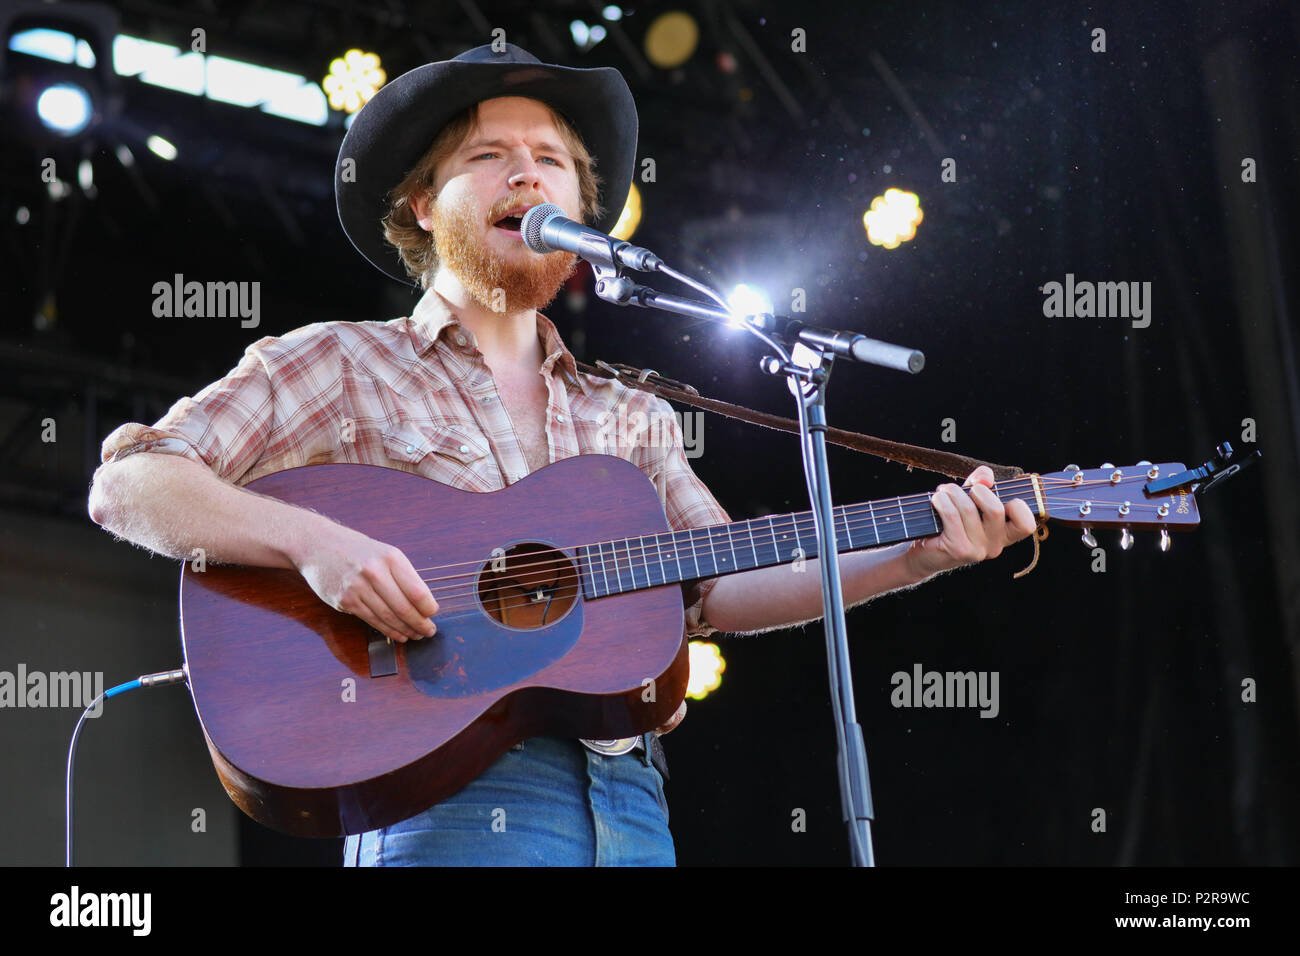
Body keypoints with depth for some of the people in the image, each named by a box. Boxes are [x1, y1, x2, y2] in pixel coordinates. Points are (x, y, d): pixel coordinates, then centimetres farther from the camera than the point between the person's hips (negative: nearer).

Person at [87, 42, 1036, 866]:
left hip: (629, 804, 5)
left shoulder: (631, 417, 22)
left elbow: (718, 592, 11)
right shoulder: (341, 366, 8)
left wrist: (916, 555, -2)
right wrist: (314, 539, -18)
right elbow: (129, 484, -2)